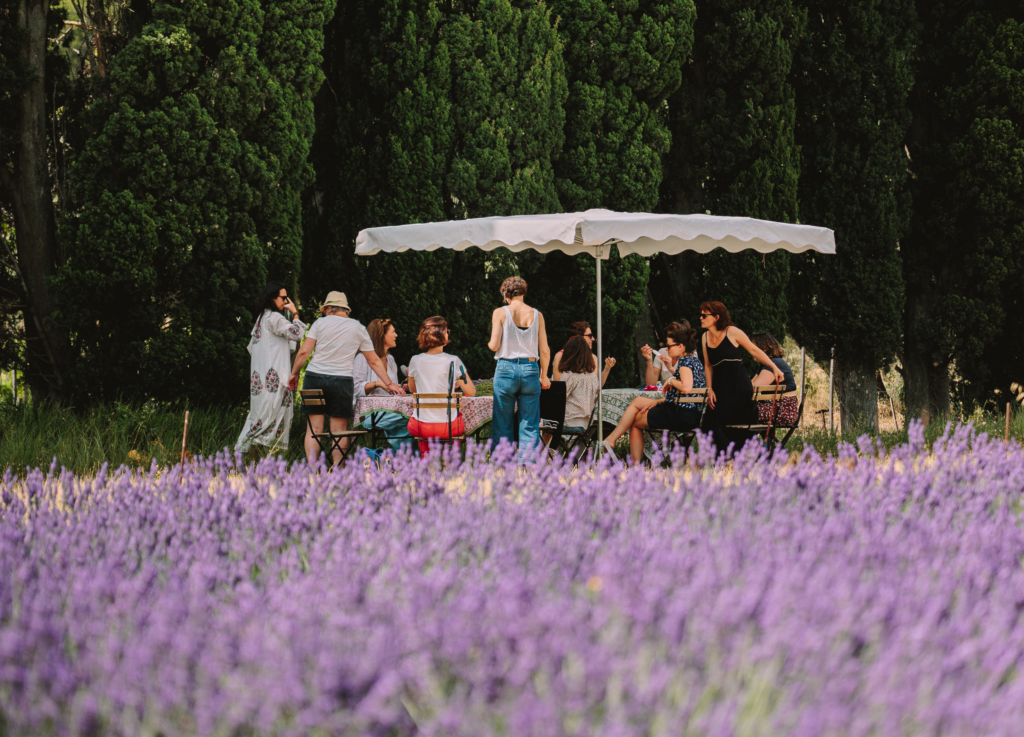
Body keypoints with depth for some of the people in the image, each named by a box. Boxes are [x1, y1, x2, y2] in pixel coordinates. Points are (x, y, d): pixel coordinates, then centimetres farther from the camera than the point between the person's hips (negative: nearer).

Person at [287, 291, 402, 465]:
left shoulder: (321, 322, 4)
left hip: (314, 377, 0)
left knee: (314, 428, 2)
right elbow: (374, 361, 12)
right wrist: (389, 384, 16)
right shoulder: (358, 329, 10)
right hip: (342, 380, 0)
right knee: (339, 430, 4)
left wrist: (294, 373, 10)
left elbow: (304, 352, -2)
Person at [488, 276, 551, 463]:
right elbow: (544, 351, 5)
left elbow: (494, 345, -6)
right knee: (530, 426, 5)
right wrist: (544, 376, 18)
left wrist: (489, 343, 18)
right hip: (530, 370, 2)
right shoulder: (536, 315, 4)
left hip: (506, 369, -2)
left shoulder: (500, 313, -2)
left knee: (503, 425, 5)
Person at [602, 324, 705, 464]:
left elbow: (686, 388, -31)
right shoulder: (695, 361, 17)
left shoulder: (685, 361, -13)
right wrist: (659, 402, 11)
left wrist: (671, 380, -12)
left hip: (681, 416, -10)